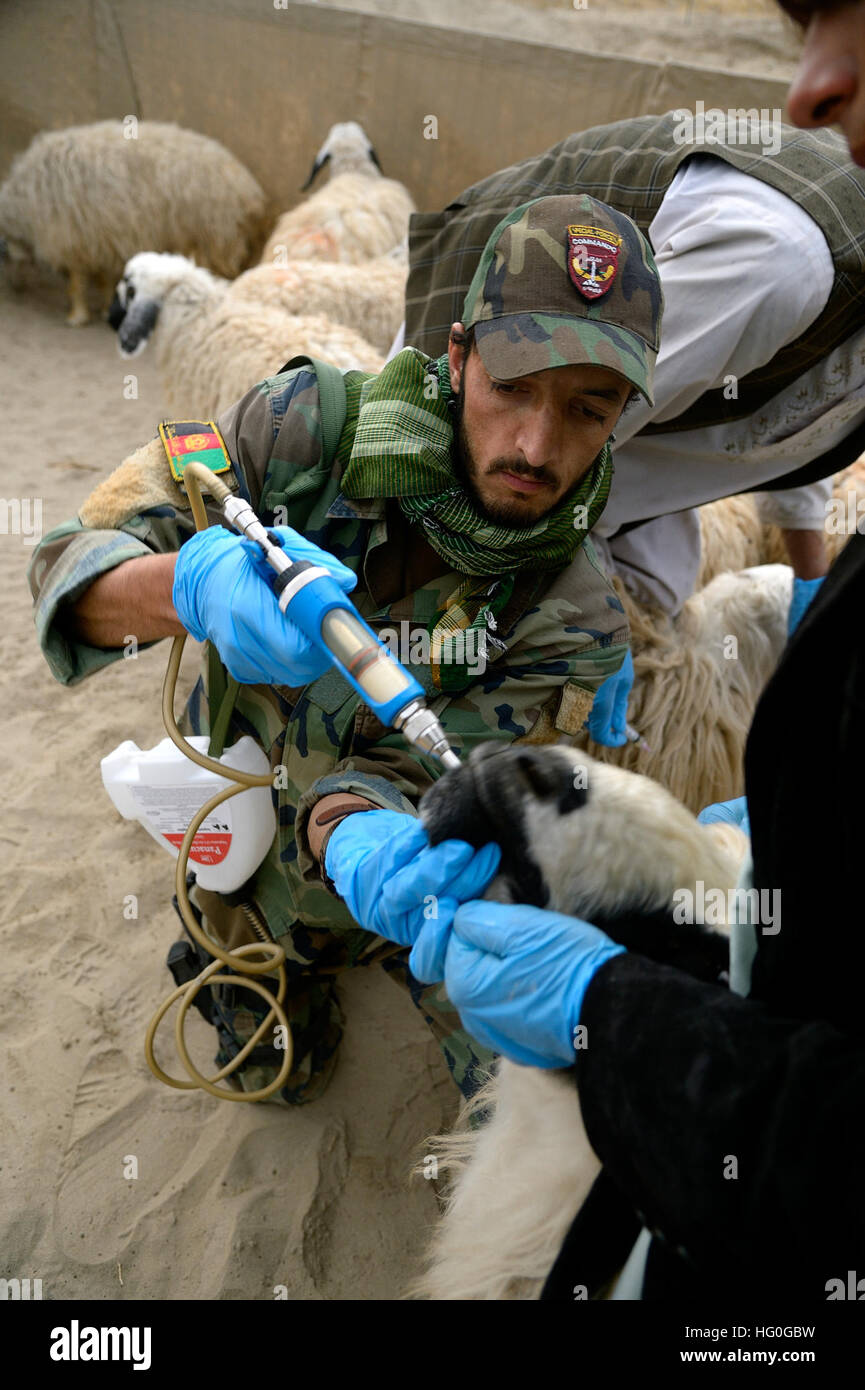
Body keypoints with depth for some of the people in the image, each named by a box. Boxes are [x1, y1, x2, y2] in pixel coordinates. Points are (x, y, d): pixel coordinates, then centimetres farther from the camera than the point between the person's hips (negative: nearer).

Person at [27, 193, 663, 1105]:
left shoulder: (577, 620, -28)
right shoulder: (315, 427, -28)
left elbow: (397, 783, -28)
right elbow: (72, 565, -28)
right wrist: (195, 580, -51)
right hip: (255, 852, 1)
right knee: (280, 1078, 19)